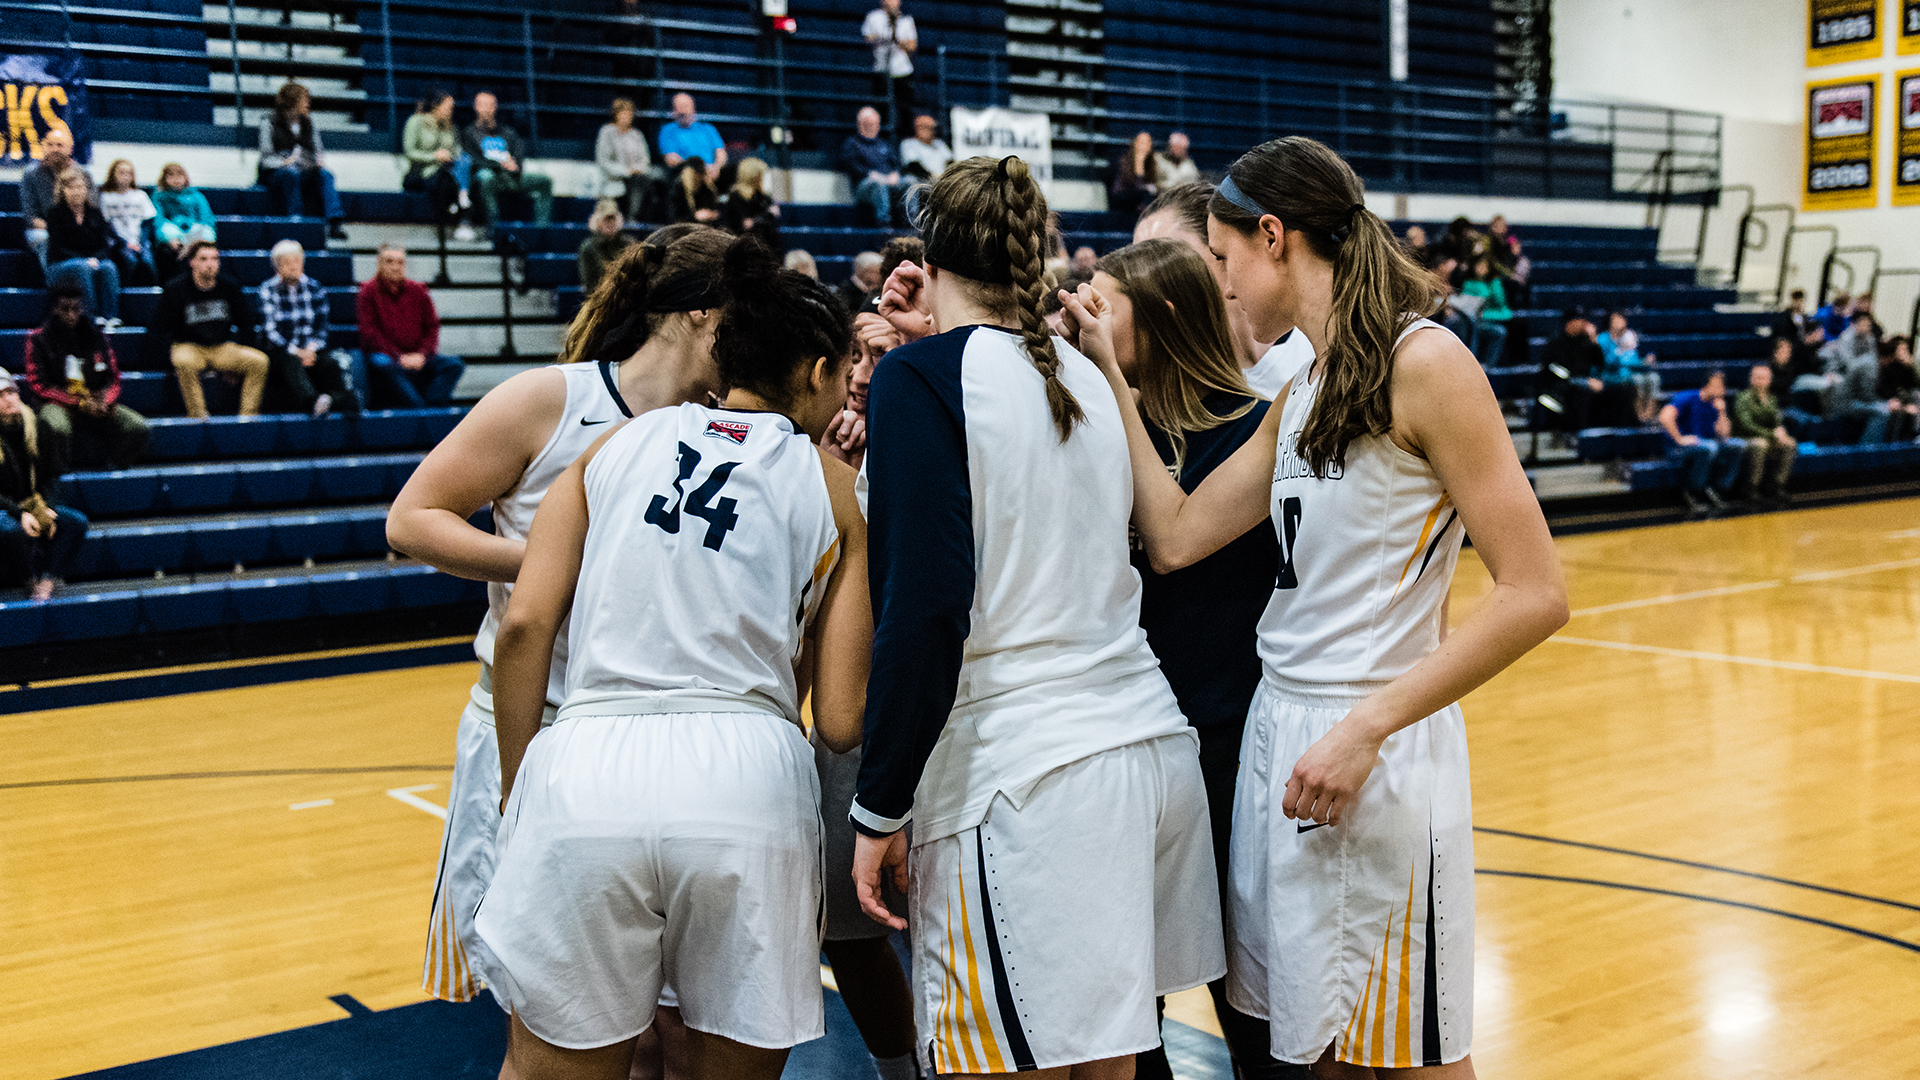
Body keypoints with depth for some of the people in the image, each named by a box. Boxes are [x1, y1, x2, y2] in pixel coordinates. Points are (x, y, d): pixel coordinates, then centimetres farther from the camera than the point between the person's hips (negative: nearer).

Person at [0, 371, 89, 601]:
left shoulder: (32, 426, 4)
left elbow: (46, 477, 10)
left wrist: (47, 509, -7)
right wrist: (20, 513, -25)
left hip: (33, 505, 6)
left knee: (77, 521, -18)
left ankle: (47, 582, -26)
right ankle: (34, 583, -18)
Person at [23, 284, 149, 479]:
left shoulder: (97, 337, 12)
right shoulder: (39, 339, 2)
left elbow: (114, 379, 14)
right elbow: (37, 386, -4)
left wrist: (105, 401, -10)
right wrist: (78, 402, -14)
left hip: (96, 406, 4)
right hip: (58, 404, -4)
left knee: (136, 426, -20)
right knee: (55, 426, -39)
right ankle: (57, 481, -18)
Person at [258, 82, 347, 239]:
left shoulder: (308, 122, 14)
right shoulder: (269, 122, 0)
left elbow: (317, 149, 15)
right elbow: (266, 158, -5)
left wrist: (320, 160, -10)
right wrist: (285, 162, -25)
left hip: (305, 172, 3)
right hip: (274, 173, -3)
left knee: (325, 175, -29)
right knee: (291, 173, -39)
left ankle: (335, 223, -44)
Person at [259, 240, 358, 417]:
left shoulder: (315, 288, 11)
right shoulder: (268, 289, 3)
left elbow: (322, 328, 9)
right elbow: (269, 330, -5)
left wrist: (311, 349, -12)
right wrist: (295, 352, -18)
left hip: (310, 348, 3)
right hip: (279, 350, -3)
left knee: (329, 363, -31)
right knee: (292, 364, -37)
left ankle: (349, 405, -57)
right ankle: (313, 401, -69)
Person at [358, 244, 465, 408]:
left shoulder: (418, 291, 15)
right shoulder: (369, 291, 5)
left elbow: (432, 327, 12)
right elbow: (369, 332, -4)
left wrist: (421, 354, -8)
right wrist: (399, 357, -16)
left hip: (418, 356, 4)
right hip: (384, 354, -4)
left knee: (454, 364, -22)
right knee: (383, 365, -40)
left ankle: (431, 403, -39)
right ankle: (422, 412, -45)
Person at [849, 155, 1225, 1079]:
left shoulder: (923, 375, -6)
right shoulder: (1078, 372, 13)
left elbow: (927, 608, -15)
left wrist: (879, 808, -9)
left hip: (1024, 774, -8)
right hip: (1152, 748, 8)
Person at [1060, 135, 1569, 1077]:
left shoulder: (1423, 364, -12)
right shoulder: (1301, 392, 13)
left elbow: (1534, 595, -17)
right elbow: (1176, 537, 7)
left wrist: (1367, 729, -21)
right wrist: (1110, 374, 7)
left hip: (1376, 757, -8)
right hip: (1276, 735, 8)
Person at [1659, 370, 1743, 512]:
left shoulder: (1715, 404, 11)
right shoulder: (1687, 398, -11)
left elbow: (1724, 435, 4)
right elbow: (1665, 417, -30)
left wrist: (1721, 412, -7)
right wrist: (1679, 439, -27)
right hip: (1677, 451, -7)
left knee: (1739, 447, -9)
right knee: (1709, 447, -36)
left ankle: (1718, 489, -8)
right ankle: (1691, 493, -20)